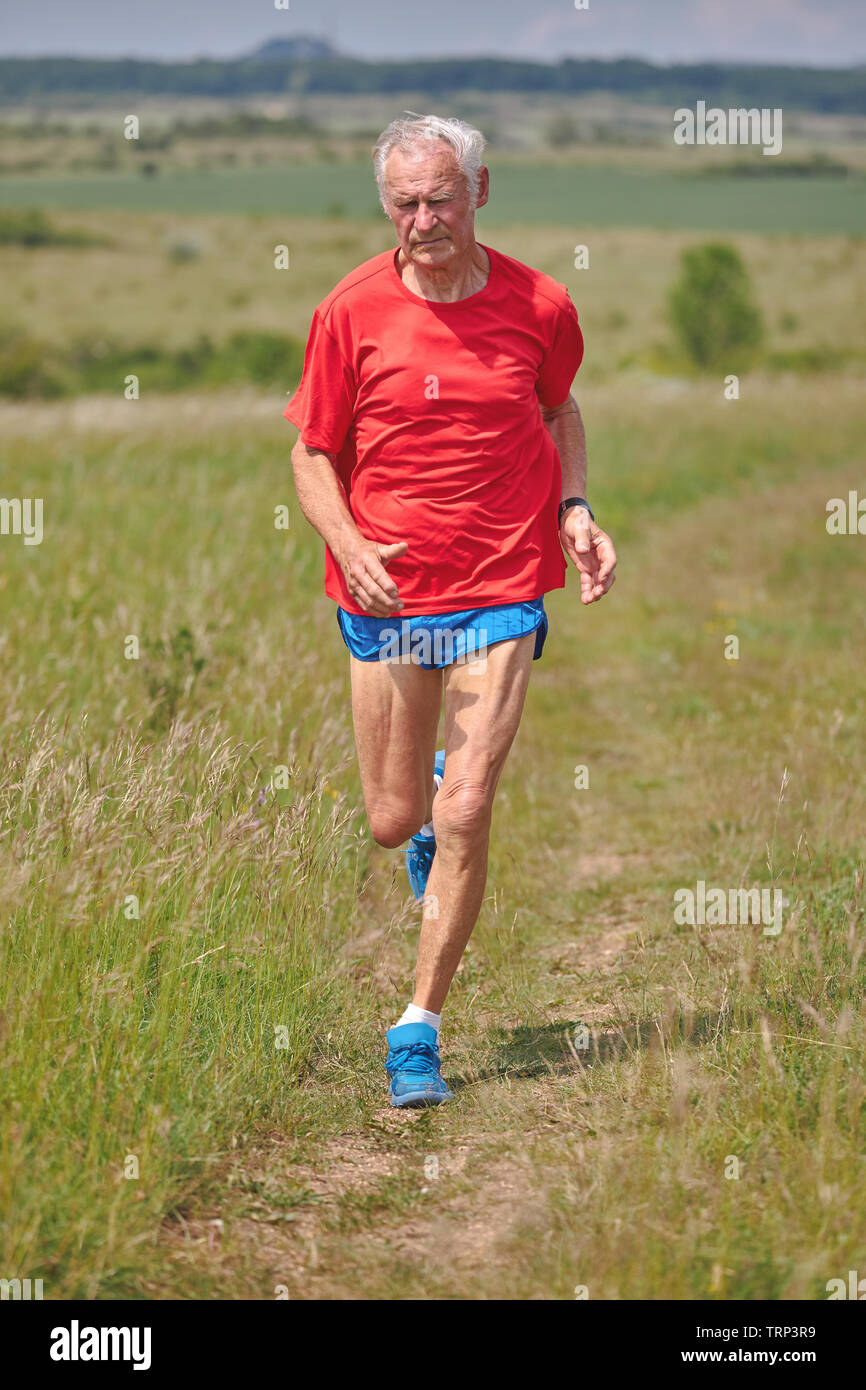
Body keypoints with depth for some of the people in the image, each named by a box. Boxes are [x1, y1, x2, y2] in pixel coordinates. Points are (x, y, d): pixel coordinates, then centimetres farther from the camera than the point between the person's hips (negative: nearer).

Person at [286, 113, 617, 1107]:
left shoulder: (538, 305, -3)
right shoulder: (351, 312, -6)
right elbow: (313, 453, 2)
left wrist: (575, 511, 1)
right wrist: (347, 543, -16)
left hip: (501, 590, -1)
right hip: (387, 595, 1)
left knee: (465, 819, -8)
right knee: (393, 821, 9)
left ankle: (420, 1030, 6)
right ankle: (427, 791, 48)